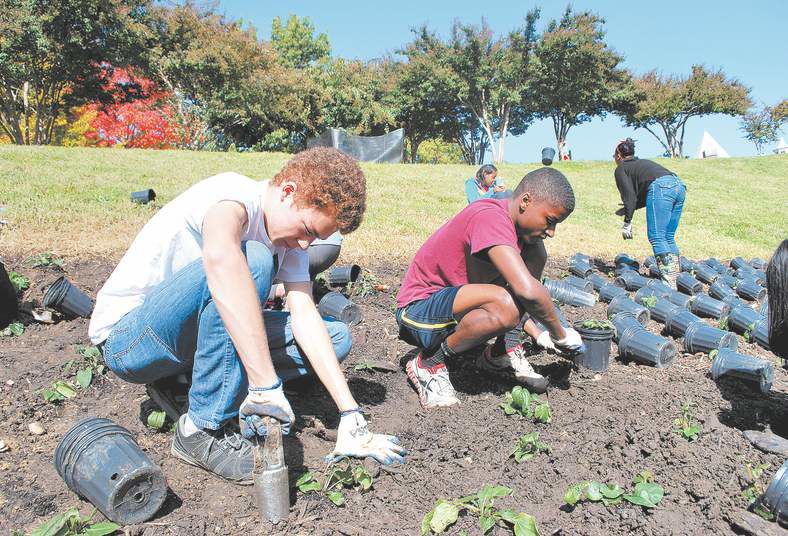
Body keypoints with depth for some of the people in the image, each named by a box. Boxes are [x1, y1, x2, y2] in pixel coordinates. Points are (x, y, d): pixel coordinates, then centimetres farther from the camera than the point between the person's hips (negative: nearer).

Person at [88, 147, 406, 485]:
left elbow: (305, 316, -11)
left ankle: (183, 382, -4)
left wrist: (351, 417, -20)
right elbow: (219, 256, -47)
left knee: (337, 337, -2)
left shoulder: (290, 241, -1)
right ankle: (204, 430, -23)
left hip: (190, 340, 7)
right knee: (249, 260, -34)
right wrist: (267, 386, -50)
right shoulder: (234, 194, -24)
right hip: (126, 336, -7)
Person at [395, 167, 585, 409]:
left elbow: (517, 291, 18)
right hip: (419, 310, -9)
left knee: (535, 253, 1)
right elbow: (527, 290, -36)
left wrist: (538, 334, 9)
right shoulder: (490, 217, -26)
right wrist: (560, 335, -20)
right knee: (504, 307, -37)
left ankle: (502, 354, 6)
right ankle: (428, 364, -11)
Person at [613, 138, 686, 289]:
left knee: (657, 237, -9)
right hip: (679, 185, 8)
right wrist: (628, 209, 42)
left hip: (660, 187, -8)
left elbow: (629, 195, 1)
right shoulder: (643, 162, 36)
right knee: (668, 237, 13)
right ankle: (676, 276, 9)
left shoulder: (621, 169, 14)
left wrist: (627, 222, 0)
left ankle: (669, 282, -19)